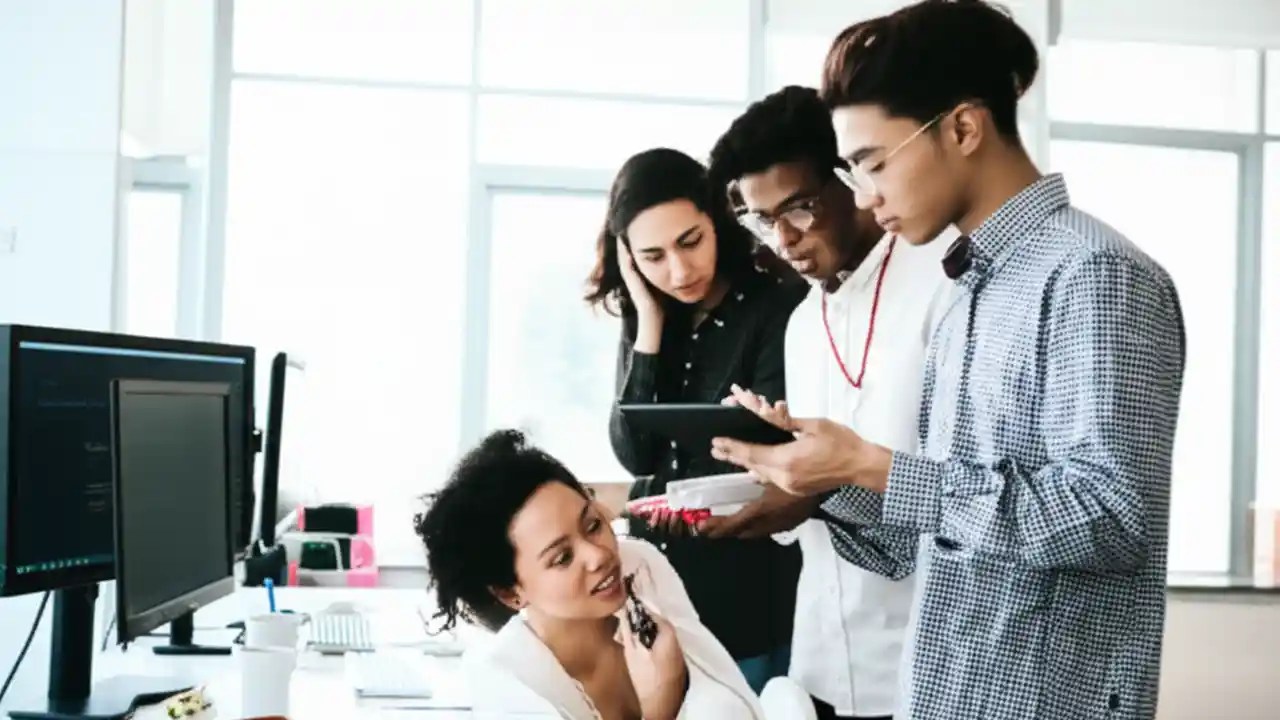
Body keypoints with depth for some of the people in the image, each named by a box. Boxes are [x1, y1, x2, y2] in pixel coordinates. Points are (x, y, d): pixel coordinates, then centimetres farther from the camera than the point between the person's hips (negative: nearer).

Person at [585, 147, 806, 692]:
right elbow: (635, 455, -5)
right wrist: (650, 324, -9)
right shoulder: (642, 321, 5)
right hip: (657, 579, 5)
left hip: (749, 592, -5)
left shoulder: (779, 307, -11)